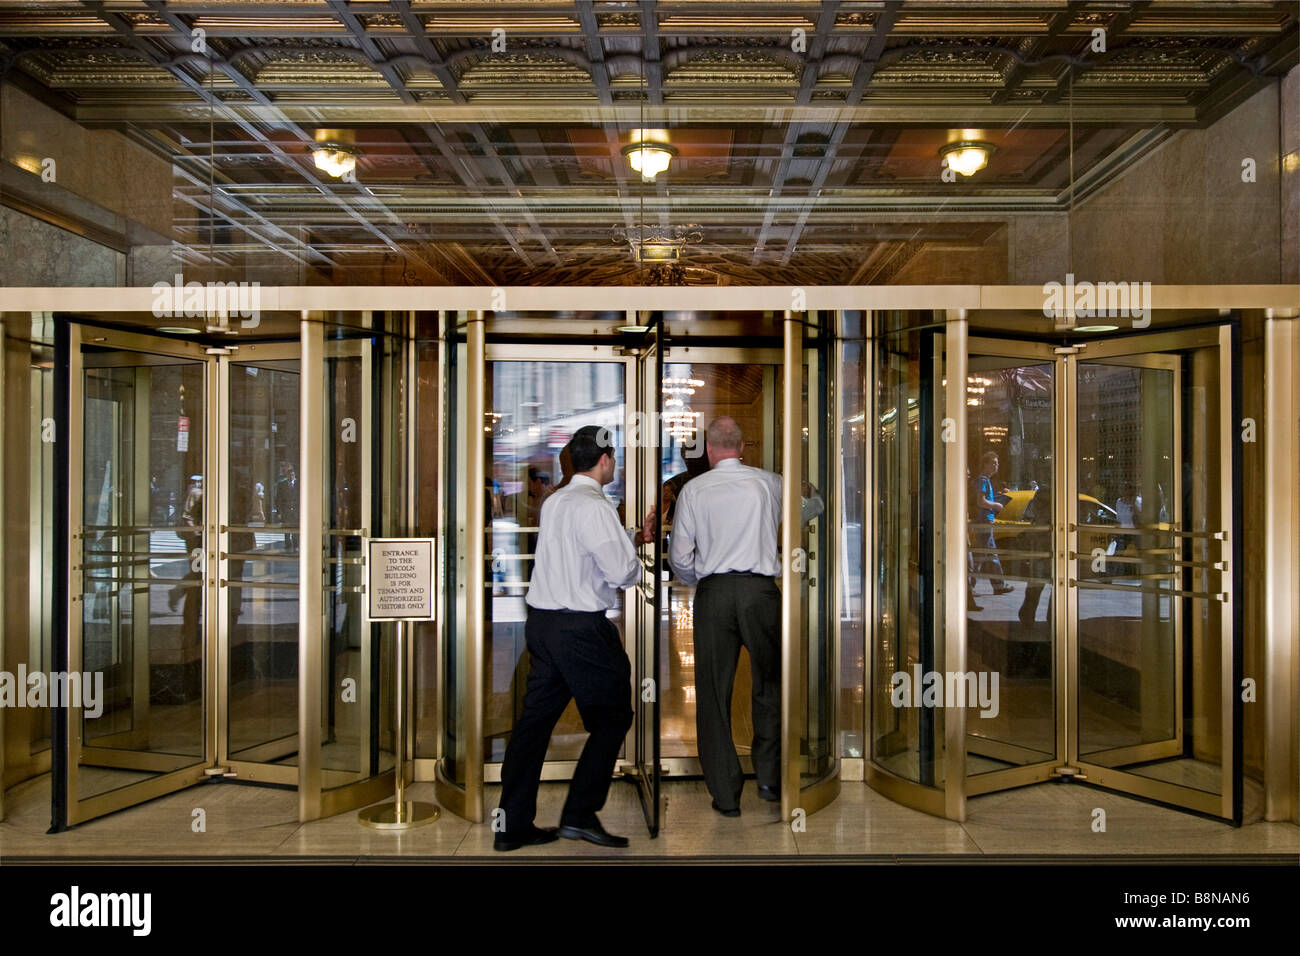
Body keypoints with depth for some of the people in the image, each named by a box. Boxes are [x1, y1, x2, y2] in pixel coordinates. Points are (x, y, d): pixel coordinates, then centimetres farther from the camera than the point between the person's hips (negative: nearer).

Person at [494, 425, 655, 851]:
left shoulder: (554, 502, 13)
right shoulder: (595, 507, -13)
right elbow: (623, 571, -16)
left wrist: (632, 538, 26)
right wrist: (635, 560, 5)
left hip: (541, 621, 8)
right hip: (582, 628, -8)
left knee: (535, 718, 11)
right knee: (612, 718, 7)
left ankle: (512, 824, 16)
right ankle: (580, 815, 6)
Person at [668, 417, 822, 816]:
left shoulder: (693, 489, 3)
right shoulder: (769, 483, 5)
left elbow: (680, 558, 3)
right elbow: (813, 506, 24)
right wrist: (805, 486, 47)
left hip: (713, 592, 0)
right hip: (761, 591, 1)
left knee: (713, 692, 6)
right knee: (770, 683, 18)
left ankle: (725, 794, 10)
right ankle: (769, 778, 21)